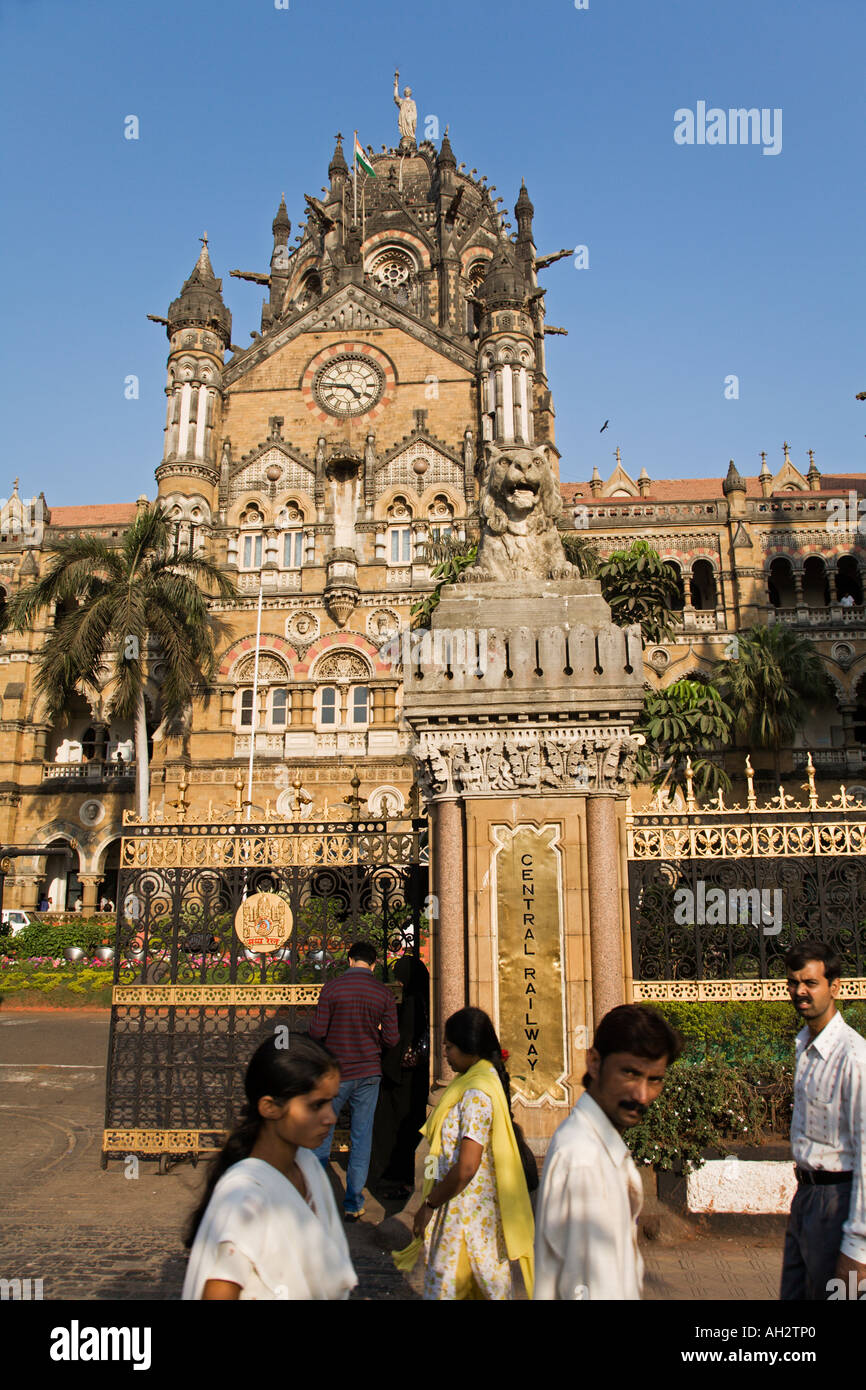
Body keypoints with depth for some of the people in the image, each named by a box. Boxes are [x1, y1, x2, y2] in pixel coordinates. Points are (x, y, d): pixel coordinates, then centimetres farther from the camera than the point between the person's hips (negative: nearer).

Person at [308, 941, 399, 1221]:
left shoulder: (332, 988, -10)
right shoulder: (384, 993, -4)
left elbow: (317, 1031, -11)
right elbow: (392, 1039, -4)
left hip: (335, 1072, -1)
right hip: (369, 1072, 2)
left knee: (321, 1134, 12)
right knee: (362, 1138, 9)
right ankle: (354, 1204, 14)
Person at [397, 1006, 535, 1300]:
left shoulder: (476, 1094, -25)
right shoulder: (488, 1077, 5)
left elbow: (465, 1168, -26)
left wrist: (429, 1203, -14)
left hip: (465, 1207, -9)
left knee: (442, 1284, 5)